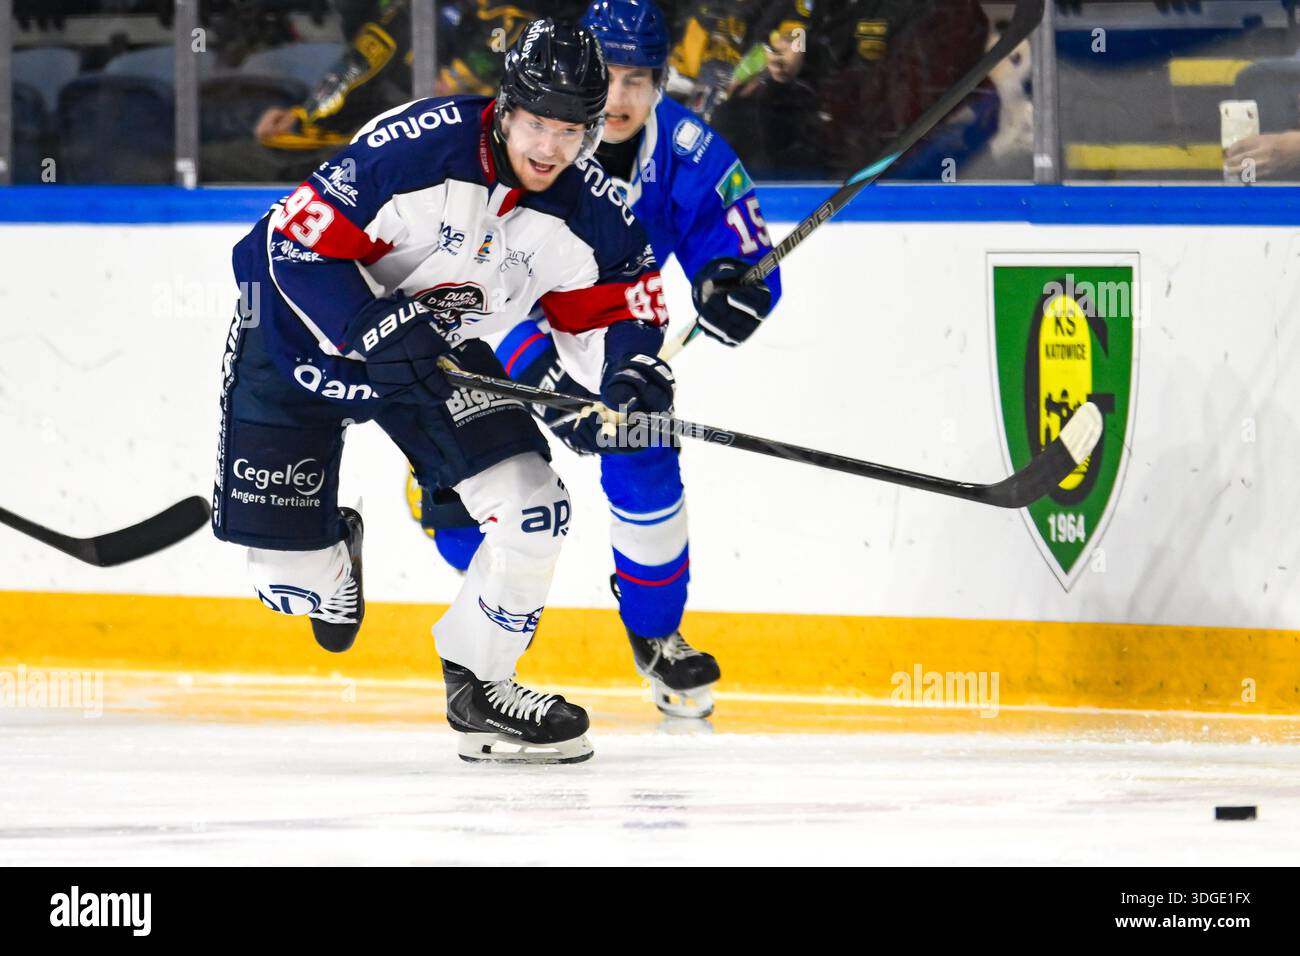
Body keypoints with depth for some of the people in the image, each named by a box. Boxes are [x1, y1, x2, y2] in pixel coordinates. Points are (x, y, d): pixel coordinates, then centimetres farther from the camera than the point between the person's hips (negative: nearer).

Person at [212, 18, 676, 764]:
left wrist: (630, 369, -23)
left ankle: (479, 688, 7)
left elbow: (606, 308, -2)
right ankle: (332, 545, 34)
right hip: (302, 325, -4)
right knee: (292, 580, -5)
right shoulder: (415, 148, -32)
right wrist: (377, 332, -37)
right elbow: (301, 241, -28)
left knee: (532, 509, -14)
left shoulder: (589, 212, -16)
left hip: (439, 351, 4)